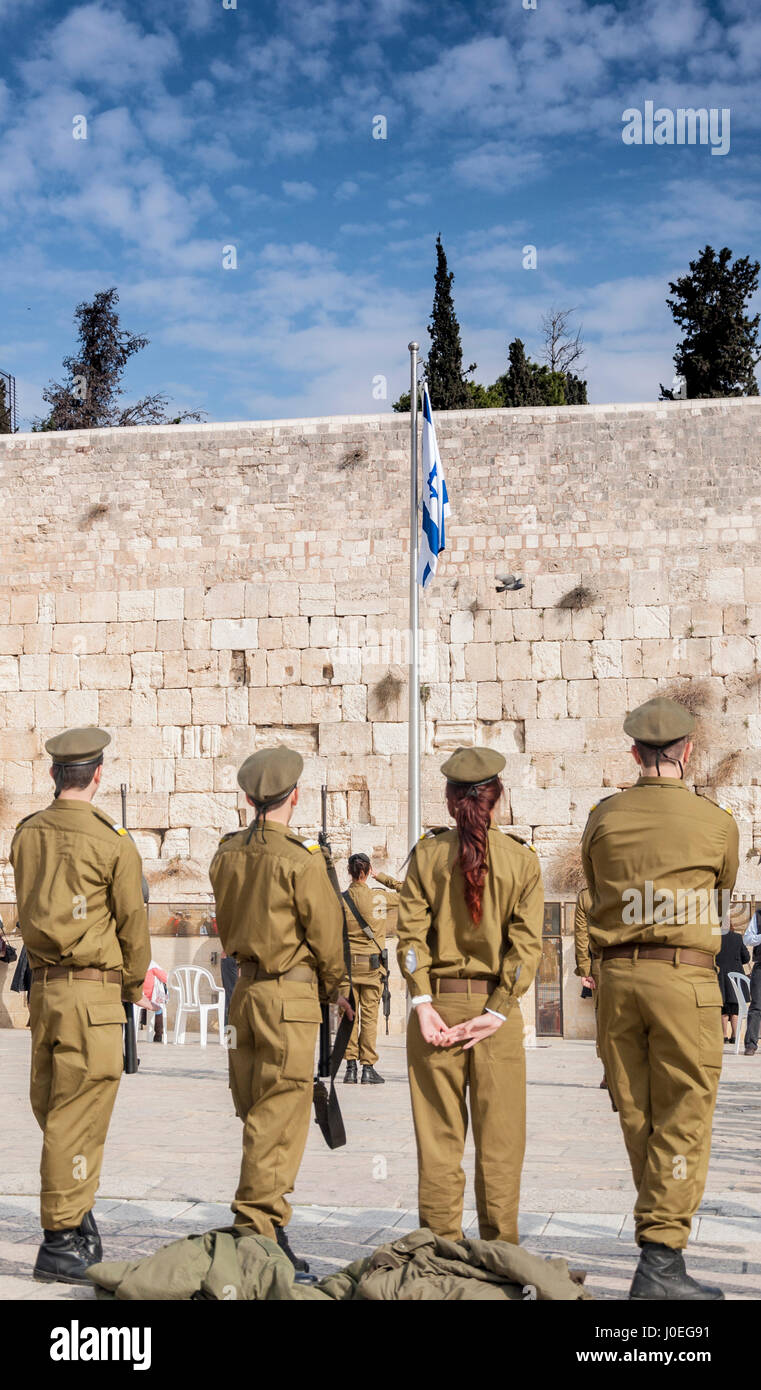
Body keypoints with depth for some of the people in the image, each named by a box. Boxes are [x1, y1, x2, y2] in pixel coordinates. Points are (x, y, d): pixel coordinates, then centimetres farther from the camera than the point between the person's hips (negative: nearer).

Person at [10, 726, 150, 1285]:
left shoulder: (26, 834, 5)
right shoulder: (113, 841, -11)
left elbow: (27, 911, 13)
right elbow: (133, 923, -4)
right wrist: (134, 985, 12)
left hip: (42, 985, 6)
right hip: (93, 991, -6)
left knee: (53, 1107, 15)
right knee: (79, 1114, -1)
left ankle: (75, 1211, 26)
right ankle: (62, 1240, 4)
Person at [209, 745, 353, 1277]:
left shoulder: (227, 854, 5)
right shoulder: (300, 859, -14)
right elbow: (326, 931, -6)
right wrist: (340, 987, 8)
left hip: (243, 989, 7)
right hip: (290, 992, -7)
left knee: (257, 1114, 14)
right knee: (280, 1114, -2)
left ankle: (261, 1219, 22)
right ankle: (258, 1230, -2)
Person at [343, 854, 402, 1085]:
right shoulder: (380, 897, -4)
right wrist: (383, 878, 16)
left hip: (347, 963, 1)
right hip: (372, 963, -1)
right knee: (369, 1016, 3)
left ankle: (350, 1066, 5)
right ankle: (368, 1068, 2)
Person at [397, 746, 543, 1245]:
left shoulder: (427, 854, 1)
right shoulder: (522, 859, 0)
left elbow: (411, 935, -6)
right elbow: (527, 944, -7)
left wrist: (424, 1004, -8)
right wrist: (496, 1012, -8)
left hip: (437, 1003, 1)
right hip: (499, 1007, -1)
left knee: (438, 1137, 9)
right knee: (500, 1142, 8)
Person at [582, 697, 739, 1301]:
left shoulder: (603, 819, 4)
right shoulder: (716, 822, -2)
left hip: (618, 978, 4)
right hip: (685, 979, -4)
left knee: (638, 1117, 14)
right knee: (682, 1122, 1)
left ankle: (664, 1231, 28)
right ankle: (659, 1262, -2)